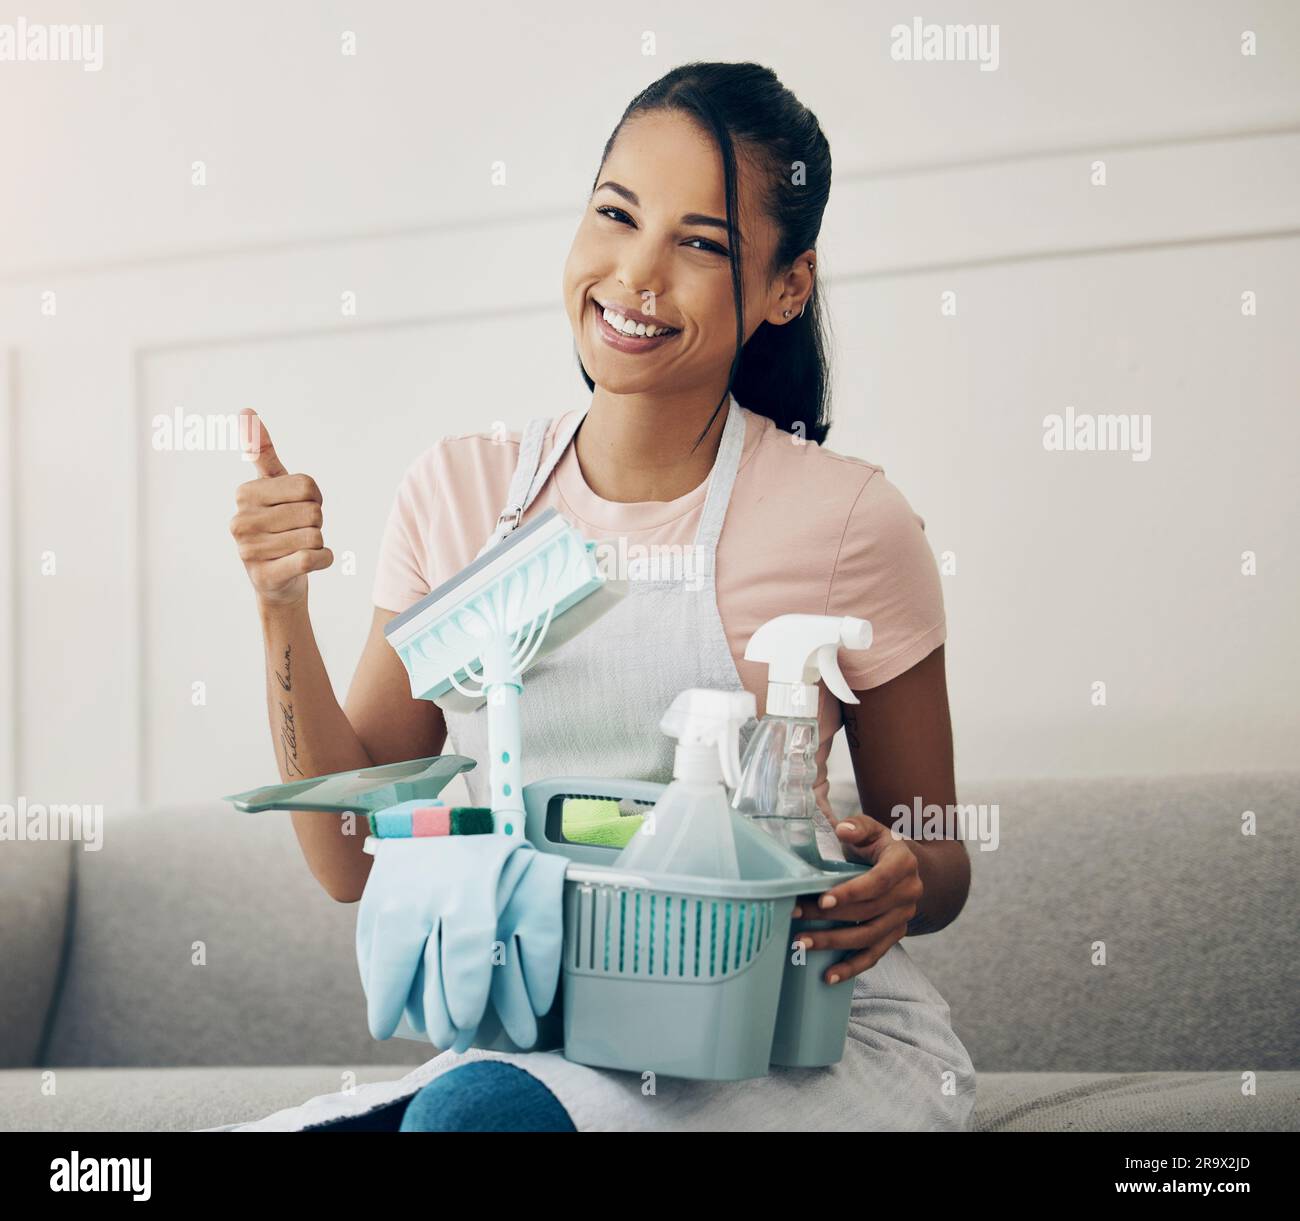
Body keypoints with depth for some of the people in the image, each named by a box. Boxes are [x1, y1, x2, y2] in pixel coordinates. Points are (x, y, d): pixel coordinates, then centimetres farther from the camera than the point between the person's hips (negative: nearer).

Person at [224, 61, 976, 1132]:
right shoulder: (459, 493, 4)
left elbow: (941, 861, 5)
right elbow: (357, 860, 4)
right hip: (544, 1054, 4)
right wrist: (284, 612, -8)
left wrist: (901, 886, -18)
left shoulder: (846, 521, -8)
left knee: (478, 1110, -32)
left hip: (810, 1044, -3)